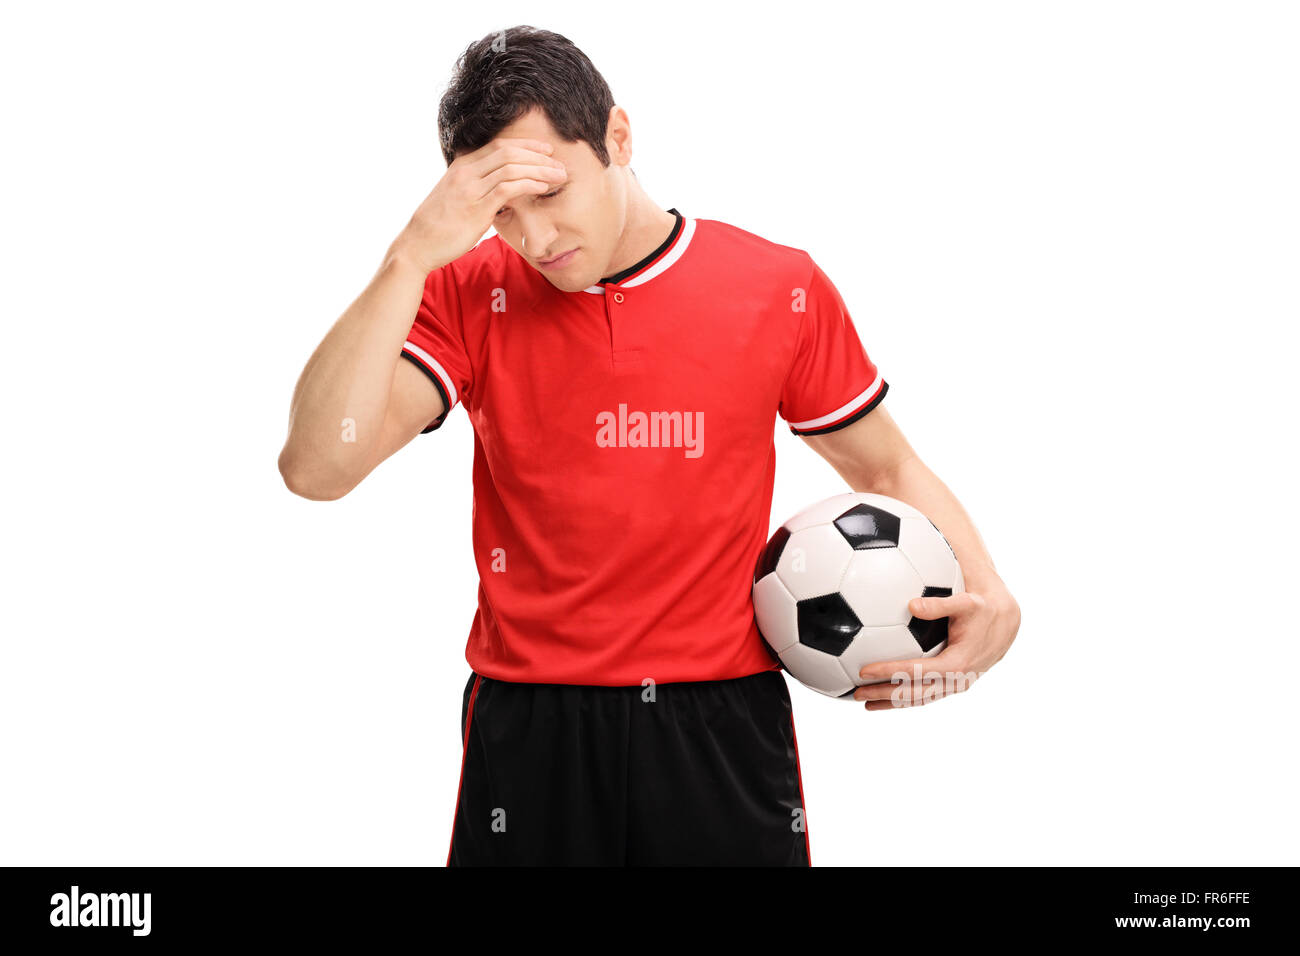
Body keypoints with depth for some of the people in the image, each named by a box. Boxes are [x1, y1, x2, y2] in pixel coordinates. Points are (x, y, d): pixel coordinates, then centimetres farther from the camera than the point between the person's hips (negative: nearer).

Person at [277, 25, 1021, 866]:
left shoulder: (781, 288, -1)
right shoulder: (472, 296, -2)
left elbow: (886, 465, 12)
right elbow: (317, 467, -16)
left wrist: (986, 591, -7)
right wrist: (412, 258, -23)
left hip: (725, 730, 1)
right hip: (530, 735, 0)